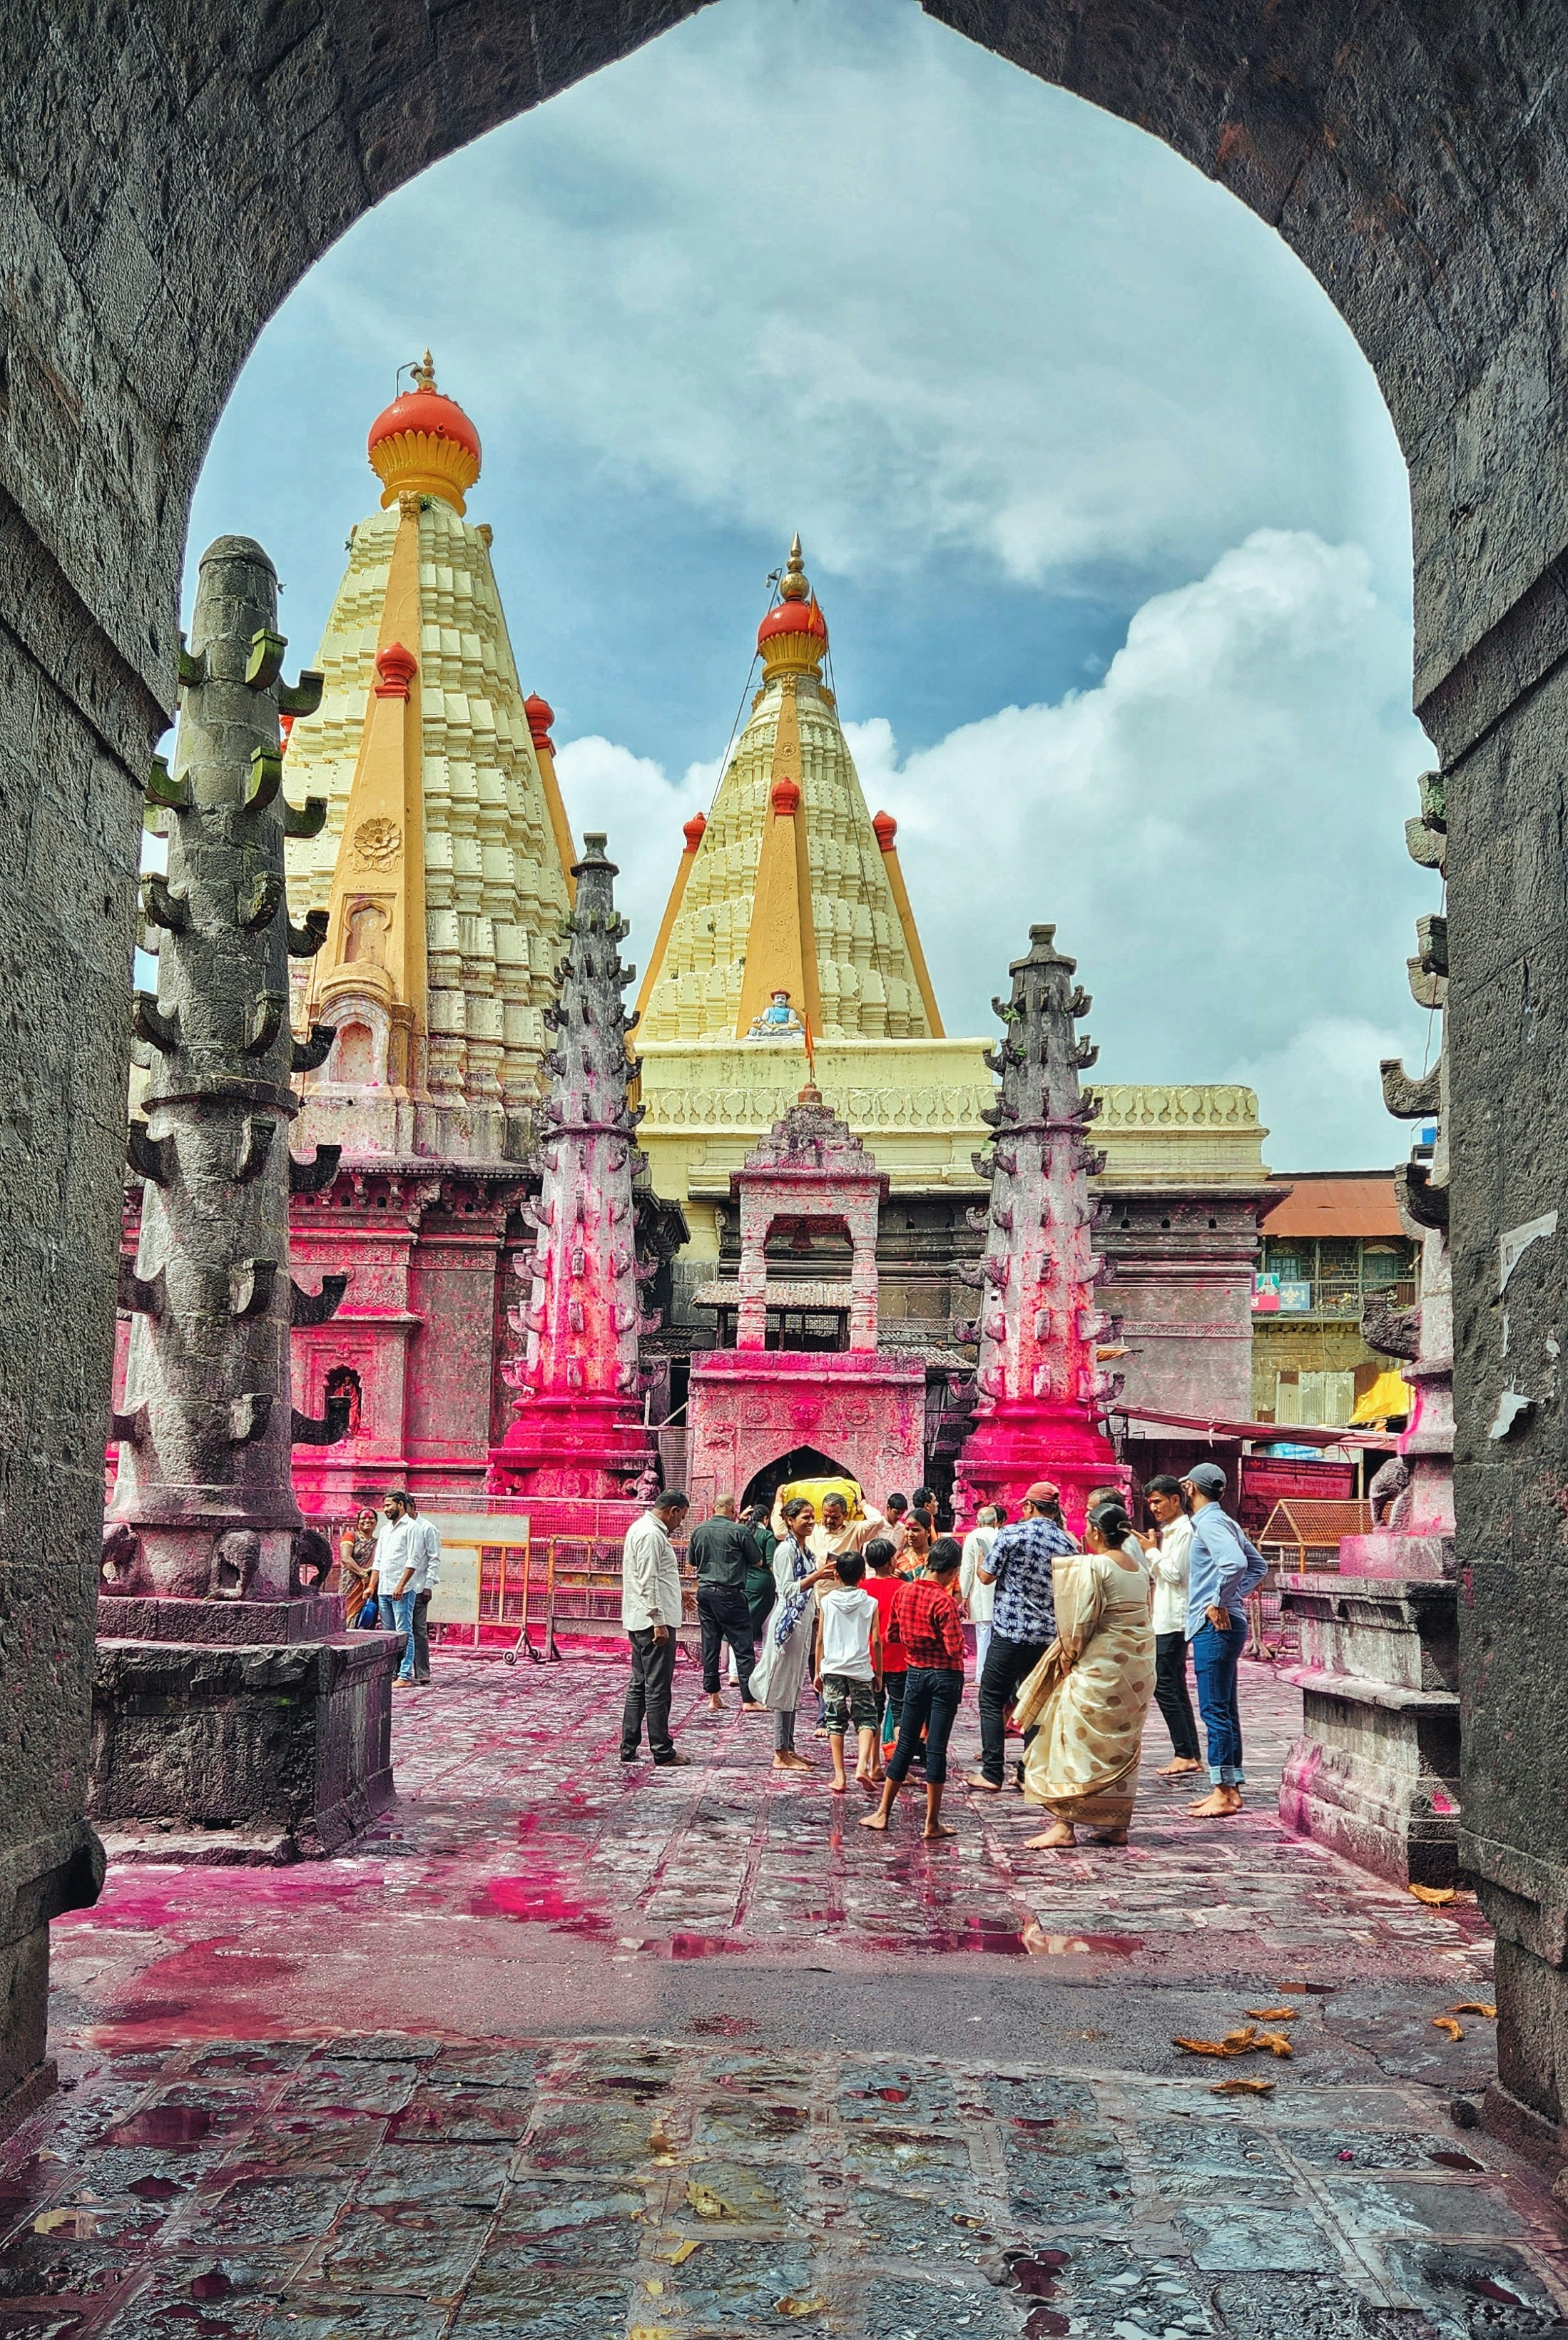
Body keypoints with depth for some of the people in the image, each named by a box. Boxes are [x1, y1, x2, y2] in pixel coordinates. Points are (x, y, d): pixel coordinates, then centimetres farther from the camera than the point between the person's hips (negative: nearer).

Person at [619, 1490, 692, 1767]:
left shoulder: (642, 1528, 17)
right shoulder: (651, 1535, -16)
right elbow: (648, 1583, -21)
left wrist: (677, 1594, 35)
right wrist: (659, 1623, -21)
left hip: (640, 1623, 11)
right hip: (653, 1621, -11)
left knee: (639, 1685, 14)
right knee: (658, 1689, -5)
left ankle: (629, 1748, 17)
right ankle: (662, 1752, -1)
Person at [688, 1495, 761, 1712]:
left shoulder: (699, 1530, 4)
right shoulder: (738, 1531, -11)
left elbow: (692, 1561, 15)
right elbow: (756, 1561, -1)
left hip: (705, 1592, 5)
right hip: (730, 1594, -5)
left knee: (710, 1645, 9)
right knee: (743, 1646, -1)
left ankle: (713, 1698, 12)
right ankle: (748, 1699, -3)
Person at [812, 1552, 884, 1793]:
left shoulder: (827, 1601, 0)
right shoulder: (870, 1603, -2)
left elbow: (820, 1639, 2)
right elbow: (876, 1641, -1)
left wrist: (817, 1671, 12)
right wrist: (878, 1673, 9)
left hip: (832, 1668, 1)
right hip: (861, 1669, -1)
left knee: (836, 1721, 8)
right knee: (866, 1718, 5)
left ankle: (839, 1776, 6)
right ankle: (863, 1765, -17)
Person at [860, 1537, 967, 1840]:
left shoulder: (903, 1592, 0)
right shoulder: (944, 1601, -18)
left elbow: (893, 1635, 9)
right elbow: (955, 1648, -20)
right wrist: (956, 1623, -3)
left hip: (915, 1673, 5)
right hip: (945, 1676, -5)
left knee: (905, 1744, 14)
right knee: (936, 1747, 1)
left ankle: (882, 1813, 18)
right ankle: (932, 1822, 7)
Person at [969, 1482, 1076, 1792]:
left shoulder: (1013, 1534, -8)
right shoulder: (1067, 1544, 4)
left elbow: (986, 1577, -3)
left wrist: (979, 1565, 17)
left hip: (1010, 1630, -4)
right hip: (1049, 1636, 5)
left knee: (992, 1701, 4)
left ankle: (992, 1774, -1)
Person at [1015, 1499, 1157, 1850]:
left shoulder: (1093, 1566, -14)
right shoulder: (1139, 1569, 9)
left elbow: (1080, 1621, -16)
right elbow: (1144, 1616, 12)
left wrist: (1069, 1655, -2)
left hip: (1099, 1668, -8)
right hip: (1136, 1671, 8)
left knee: (1078, 1744, -1)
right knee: (1121, 1747, 14)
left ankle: (1065, 1825, -2)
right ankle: (1116, 1826, 17)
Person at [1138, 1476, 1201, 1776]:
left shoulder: (1184, 1531, -12)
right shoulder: (1167, 1531, 18)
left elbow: (1175, 1573, -19)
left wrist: (1151, 1551, -8)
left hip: (1174, 1620, -10)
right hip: (1164, 1619, 10)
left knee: (1163, 1686, -11)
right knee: (1176, 1688, 9)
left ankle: (1184, 1755, -8)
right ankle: (1191, 1755, 11)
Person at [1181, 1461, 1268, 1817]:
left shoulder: (1209, 1523, -13)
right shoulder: (1224, 1521, 17)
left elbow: (1235, 1562, -30)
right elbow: (1258, 1565, 25)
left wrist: (1220, 1602, -20)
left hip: (1215, 1627, -10)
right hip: (1225, 1625, 10)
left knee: (1215, 1710, -8)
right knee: (1225, 1710, 13)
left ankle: (1223, 1793, -7)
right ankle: (1230, 1788, 18)